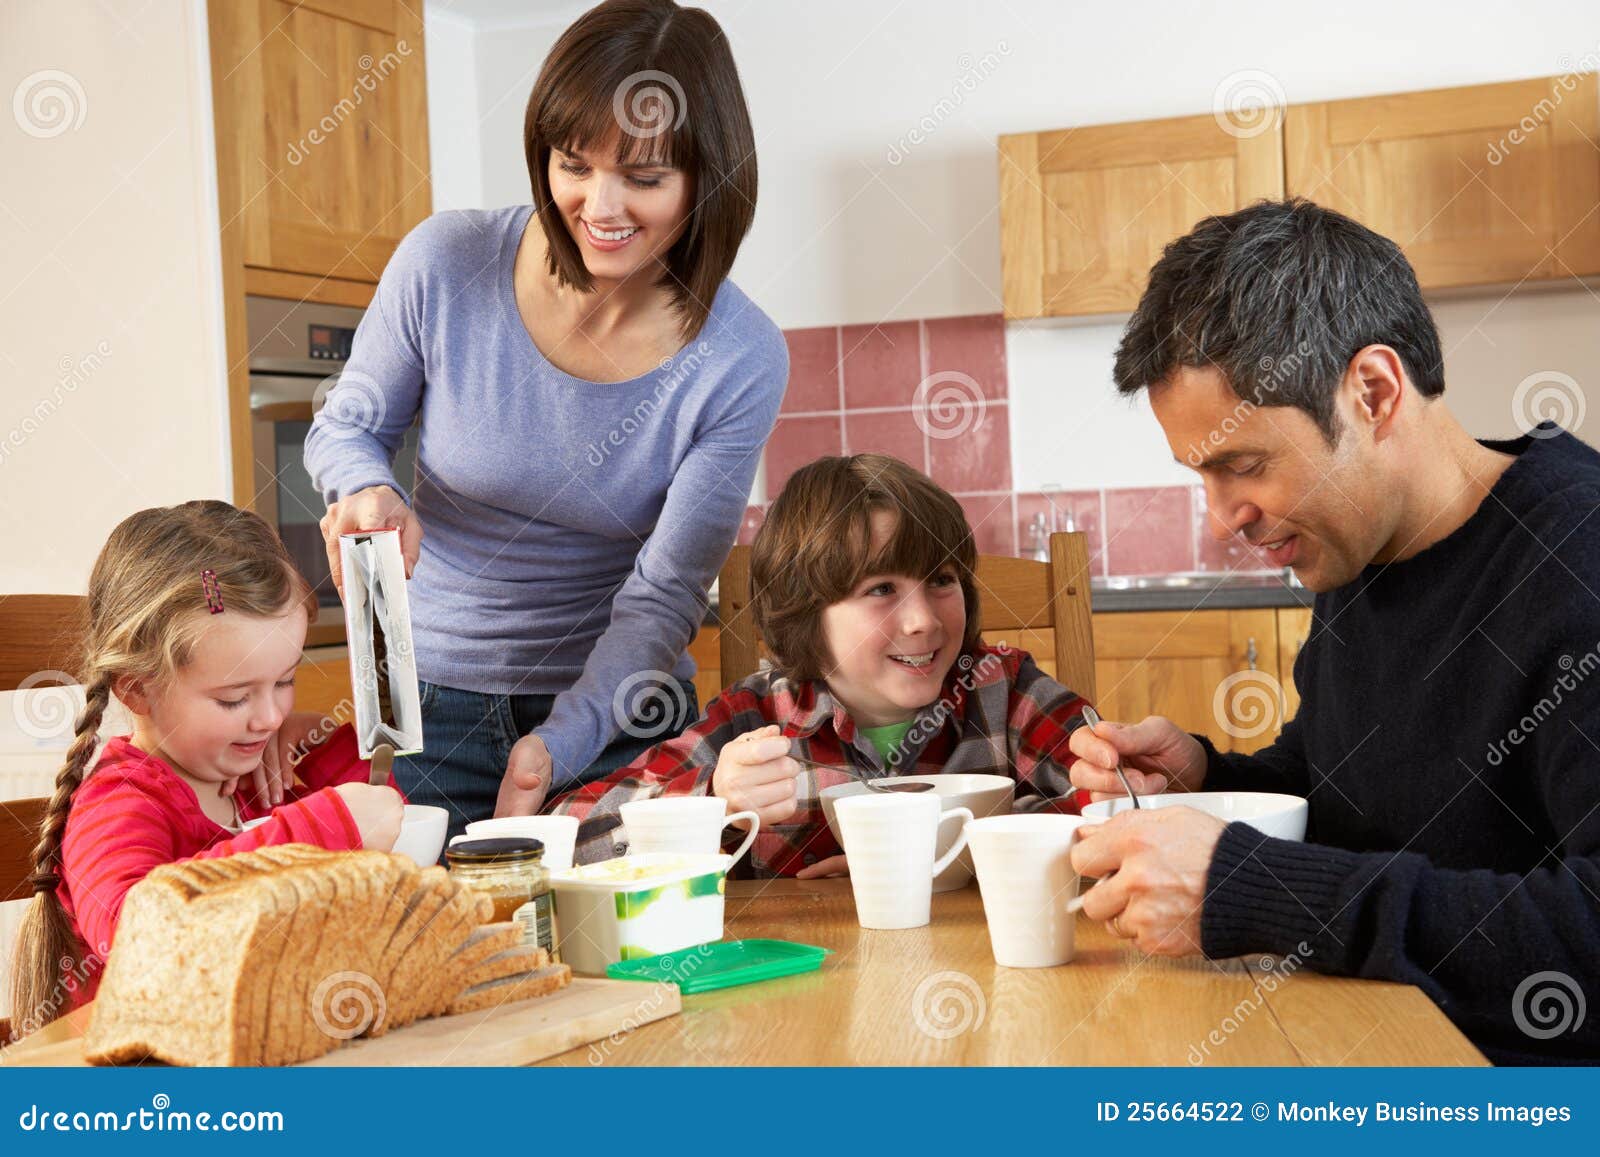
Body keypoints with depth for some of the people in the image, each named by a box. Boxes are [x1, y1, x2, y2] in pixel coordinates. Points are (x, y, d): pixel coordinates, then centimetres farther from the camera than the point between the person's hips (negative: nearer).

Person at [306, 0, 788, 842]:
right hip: (432, 702, 1)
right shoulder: (445, 265, -14)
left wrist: (559, 747, -27)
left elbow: (663, 598, -14)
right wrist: (367, 491, -21)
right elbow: (346, 426, 3)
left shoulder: (740, 361, -16)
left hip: (612, 712, 0)